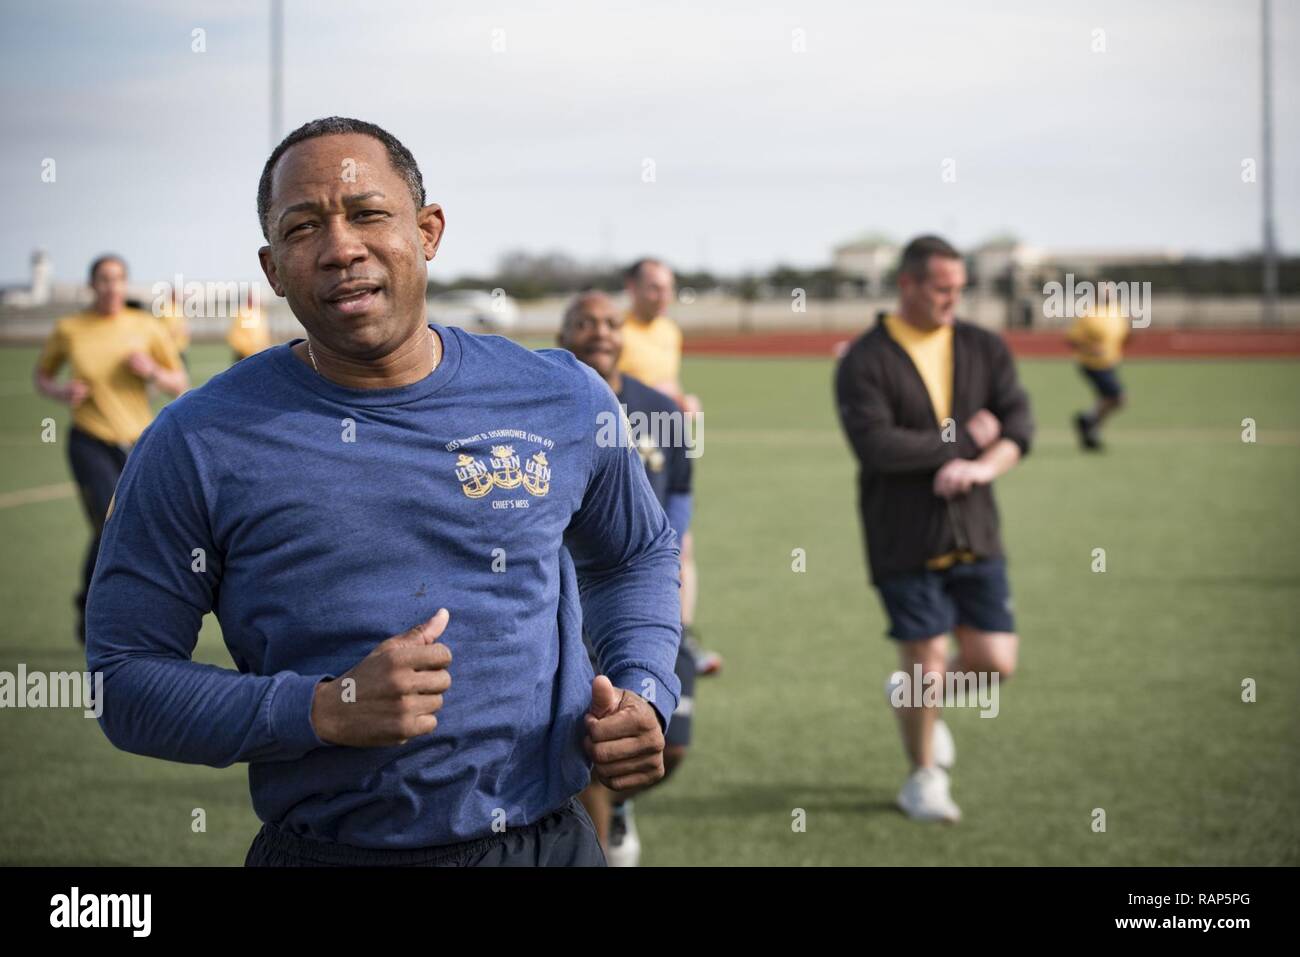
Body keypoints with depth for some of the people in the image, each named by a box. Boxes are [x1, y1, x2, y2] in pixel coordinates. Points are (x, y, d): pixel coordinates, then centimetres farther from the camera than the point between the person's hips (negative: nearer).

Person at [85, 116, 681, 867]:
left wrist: (643, 697, 0)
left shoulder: (567, 402, 1)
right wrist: (323, 711, -21)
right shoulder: (197, 444, -8)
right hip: (324, 847, -2)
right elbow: (124, 680, -7)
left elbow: (639, 553, 18)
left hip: (552, 839, 3)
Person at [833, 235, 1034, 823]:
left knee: (995, 662, 2)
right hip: (903, 540, -4)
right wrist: (963, 438, -13)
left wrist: (985, 467, -20)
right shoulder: (865, 361, -7)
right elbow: (876, 445, -18)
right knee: (926, 661, -1)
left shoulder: (984, 349, 8)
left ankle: (914, 697, 33)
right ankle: (924, 778, 21)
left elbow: (1019, 421, 0)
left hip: (975, 532, 4)